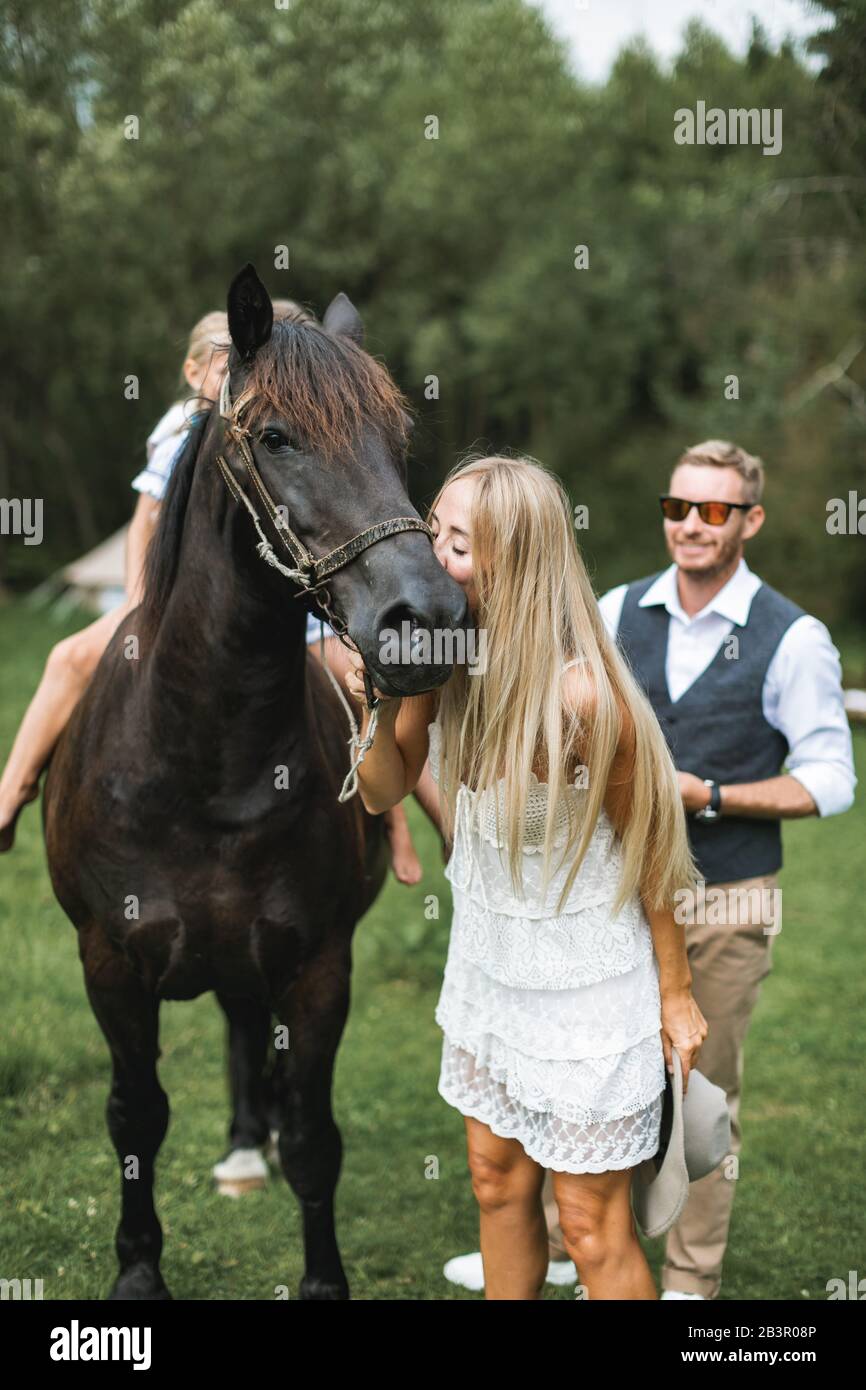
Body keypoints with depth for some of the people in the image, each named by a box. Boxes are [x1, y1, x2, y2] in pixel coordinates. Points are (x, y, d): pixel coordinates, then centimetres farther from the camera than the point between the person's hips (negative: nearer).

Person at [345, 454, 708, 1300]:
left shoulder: (581, 697, -29)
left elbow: (647, 847, -15)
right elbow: (383, 794, 0)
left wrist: (676, 994, -5)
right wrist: (385, 712, -22)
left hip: (584, 988, -6)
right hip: (486, 967, 7)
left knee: (592, 1229, 6)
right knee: (496, 1180, 23)